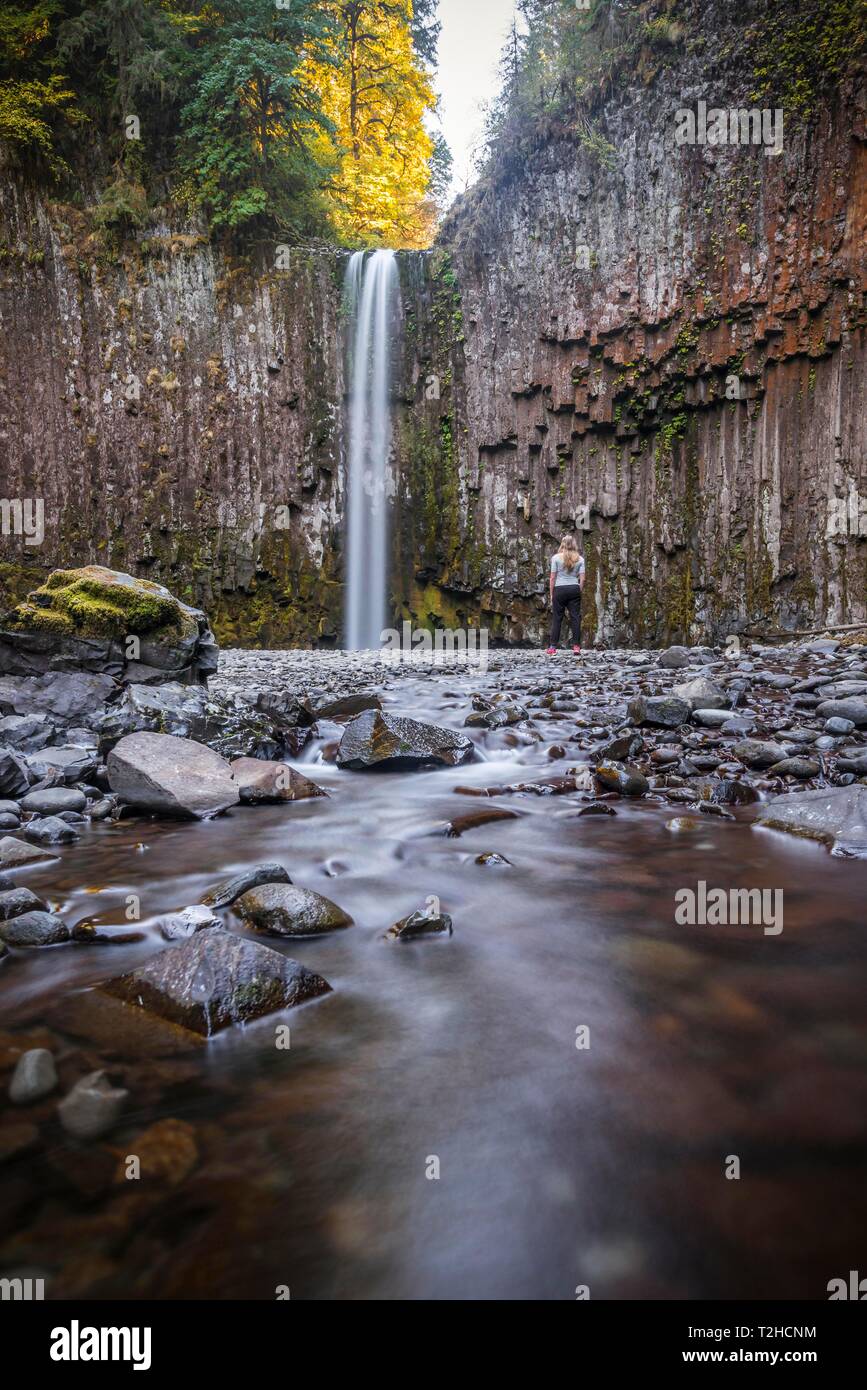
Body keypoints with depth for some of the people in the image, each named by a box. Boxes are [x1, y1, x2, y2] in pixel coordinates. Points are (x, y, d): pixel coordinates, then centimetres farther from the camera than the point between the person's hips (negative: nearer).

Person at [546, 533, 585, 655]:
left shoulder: (556, 558, -1)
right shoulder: (580, 559, 5)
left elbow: (553, 577, -2)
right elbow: (582, 579, 1)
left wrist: (551, 594, 4)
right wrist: (579, 592, 11)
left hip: (559, 590, -1)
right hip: (574, 589, 2)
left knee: (557, 618, 2)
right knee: (575, 617, 4)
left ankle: (553, 647, 2)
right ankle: (576, 646, 2)